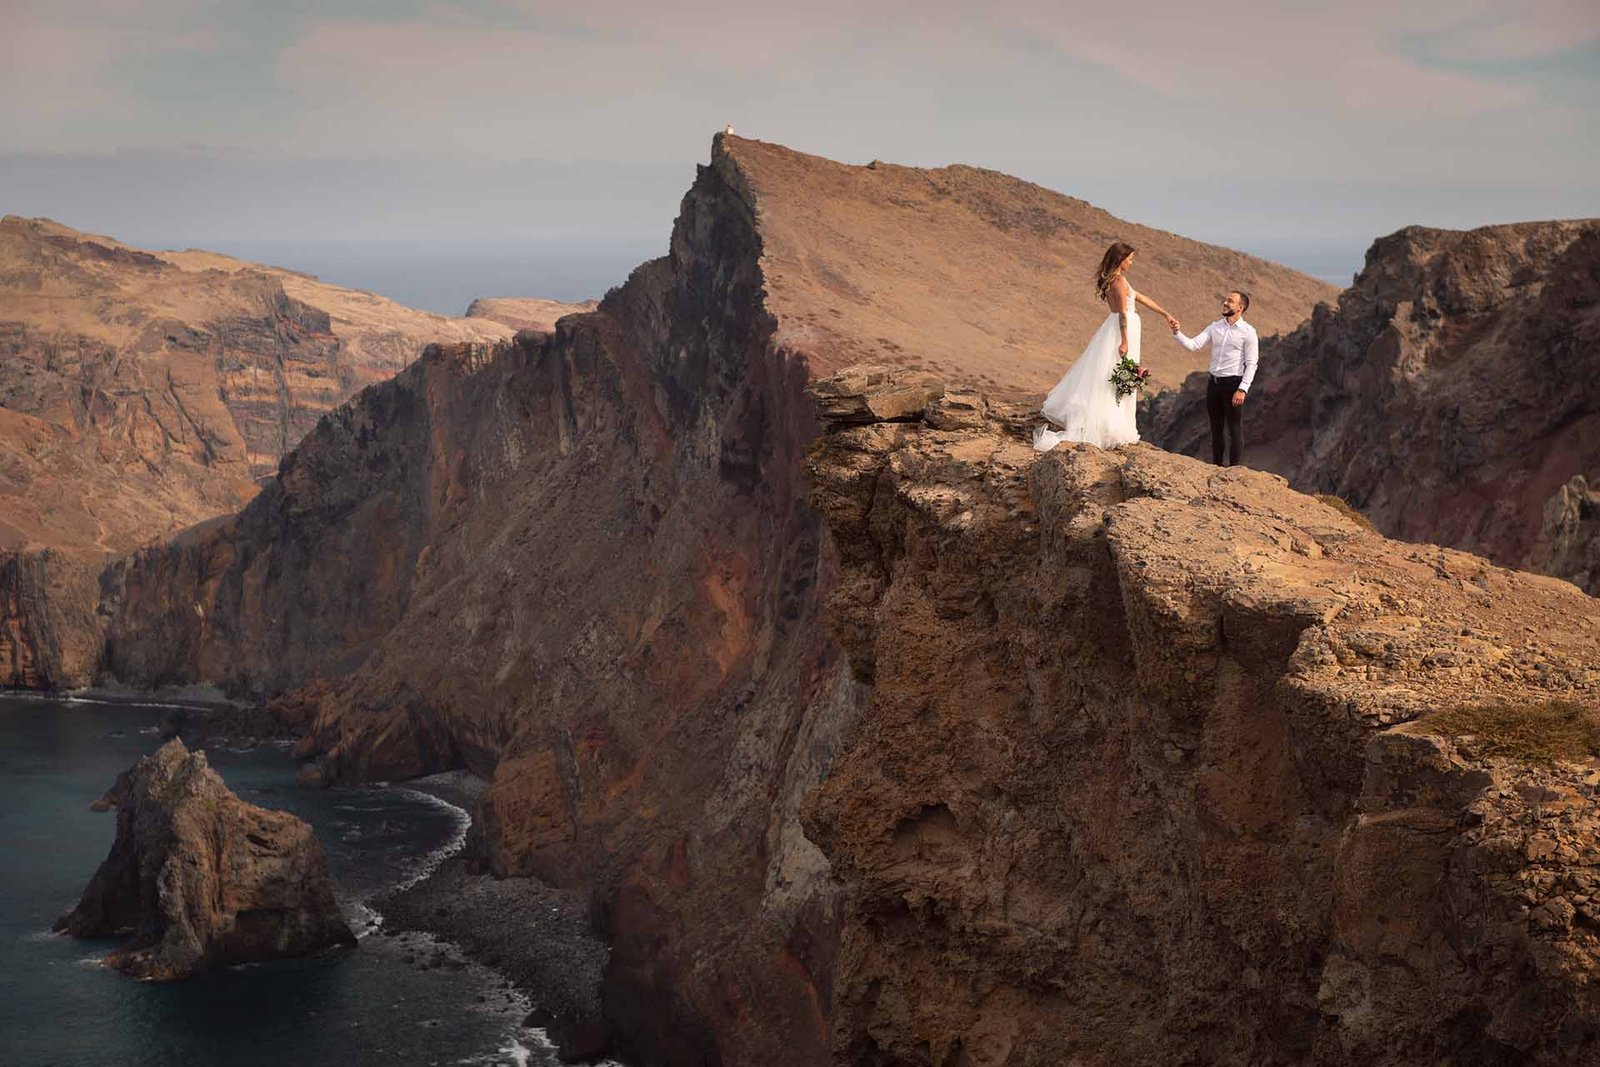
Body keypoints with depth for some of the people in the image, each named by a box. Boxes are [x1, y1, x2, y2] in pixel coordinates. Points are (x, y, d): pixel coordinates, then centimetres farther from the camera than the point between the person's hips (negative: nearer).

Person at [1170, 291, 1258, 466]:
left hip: (1233, 383, -6)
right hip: (1213, 382, 6)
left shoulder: (1248, 332, -6)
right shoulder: (1215, 327, 9)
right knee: (1216, 428, 12)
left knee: (1235, 428, 0)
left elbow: (1251, 364, -9)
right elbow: (1193, 345, 1)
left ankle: (1234, 468, 6)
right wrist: (1177, 333, -15)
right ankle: (1216, 466, 21)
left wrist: (1242, 389, -16)